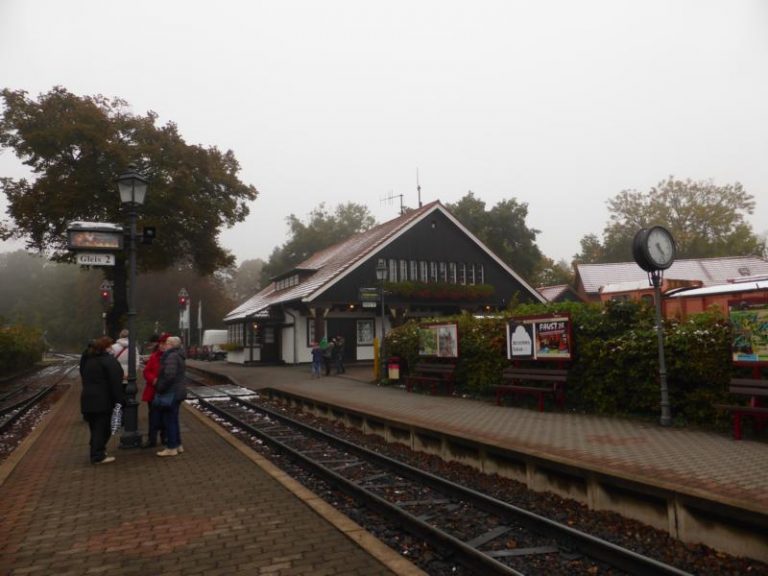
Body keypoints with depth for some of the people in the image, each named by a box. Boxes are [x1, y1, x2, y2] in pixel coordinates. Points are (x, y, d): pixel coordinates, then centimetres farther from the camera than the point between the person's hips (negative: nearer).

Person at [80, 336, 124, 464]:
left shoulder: (88, 359, 15)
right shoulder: (109, 360, -13)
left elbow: (85, 378, 22)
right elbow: (115, 382, -18)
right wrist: (120, 399, -16)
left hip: (87, 399, 8)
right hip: (102, 400, -8)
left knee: (95, 427, 17)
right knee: (102, 428, -1)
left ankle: (96, 453, 26)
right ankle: (98, 456, 0)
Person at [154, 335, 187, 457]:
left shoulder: (172, 356, -19)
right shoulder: (178, 356, 14)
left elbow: (169, 375, -30)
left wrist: (159, 388, -19)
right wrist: (158, 381, 16)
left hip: (171, 393, -10)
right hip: (178, 391, 10)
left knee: (168, 420, -1)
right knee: (173, 420, 17)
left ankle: (171, 448, 5)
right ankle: (178, 445, 24)